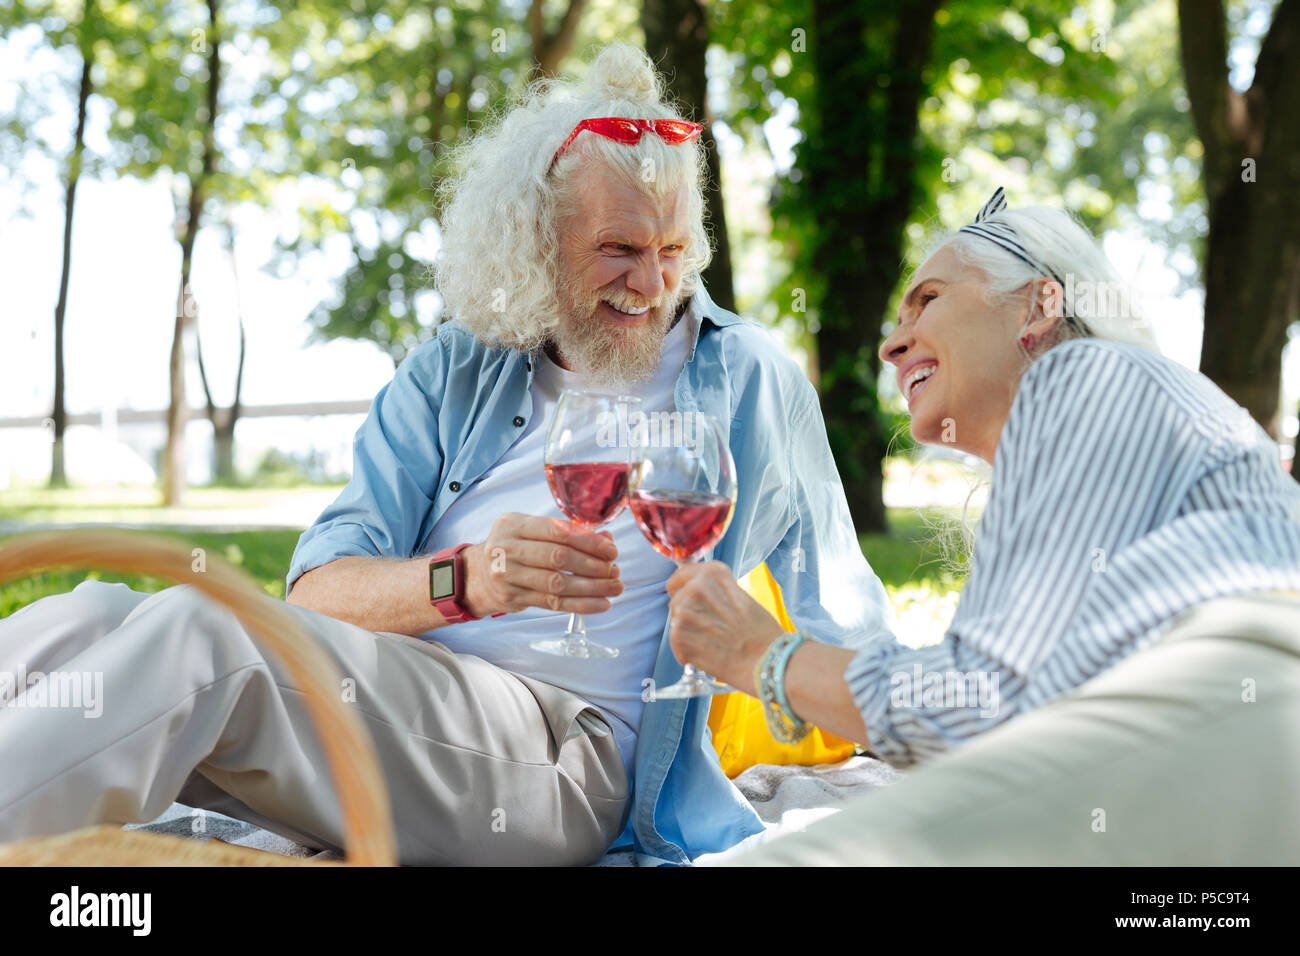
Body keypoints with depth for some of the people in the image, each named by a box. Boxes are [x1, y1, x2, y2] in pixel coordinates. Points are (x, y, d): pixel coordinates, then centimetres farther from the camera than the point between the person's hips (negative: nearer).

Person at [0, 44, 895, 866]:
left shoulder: (751, 376, 10)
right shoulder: (453, 373, 15)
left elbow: (850, 624, 14)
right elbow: (318, 590, 3)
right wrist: (463, 582, -18)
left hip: (560, 748, -4)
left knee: (197, 633, -28)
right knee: (84, 619, -22)